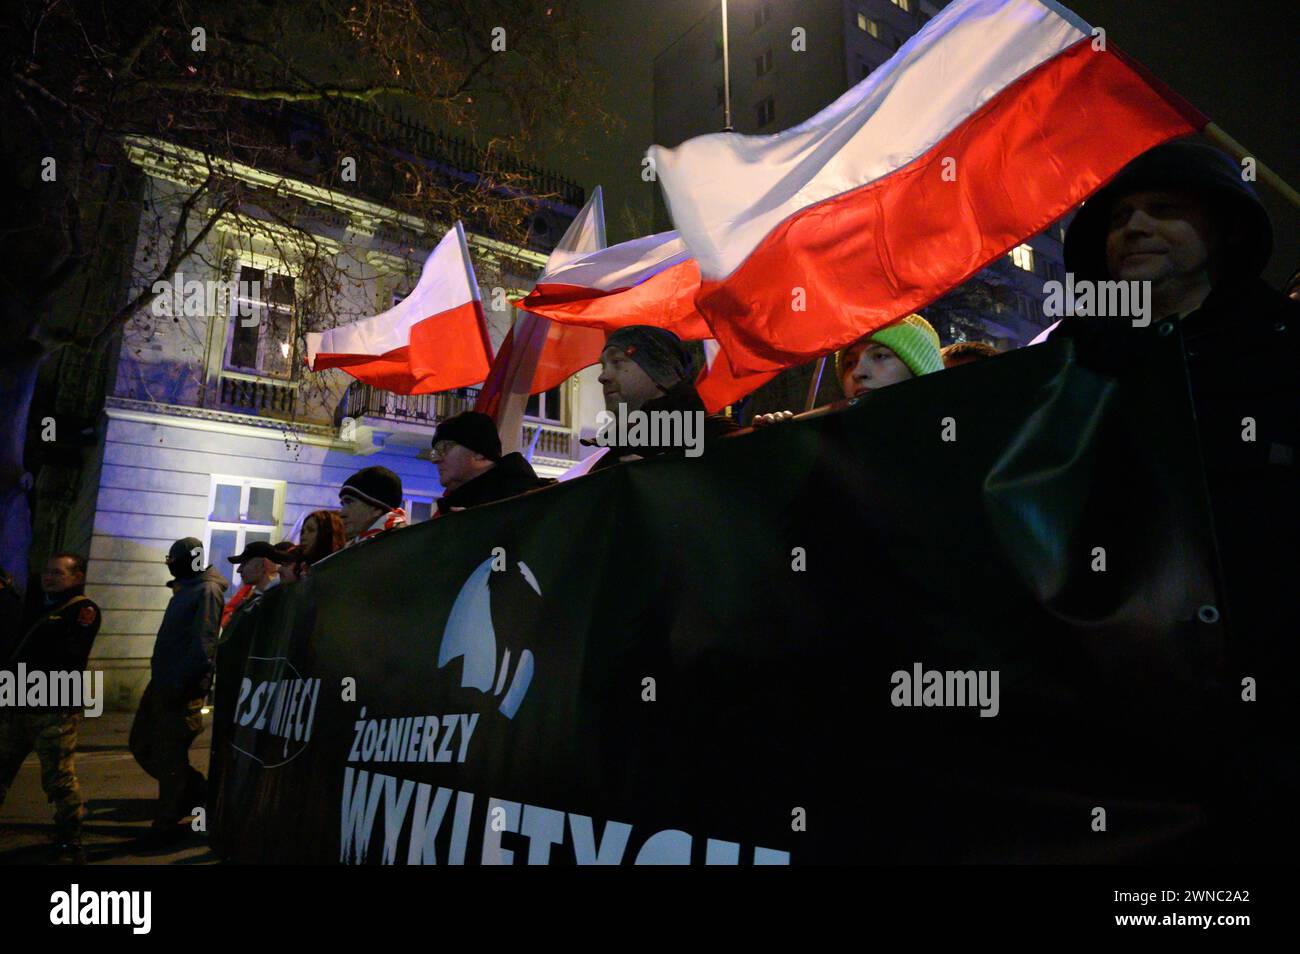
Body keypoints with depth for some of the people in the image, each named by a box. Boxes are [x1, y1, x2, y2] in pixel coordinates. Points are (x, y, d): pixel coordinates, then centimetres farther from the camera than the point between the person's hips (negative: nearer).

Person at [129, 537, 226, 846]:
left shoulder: (207, 590, -13)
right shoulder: (185, 589, 17)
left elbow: (203, 645, -22)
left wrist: (179, 683, -25)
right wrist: (160, 678, 15)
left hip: (182, 689, -10)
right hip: (162, 683, 10)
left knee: (169, 755, -1)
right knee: (142, 744, 15)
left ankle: (166, 823, 12)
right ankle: (196, 789, 26)